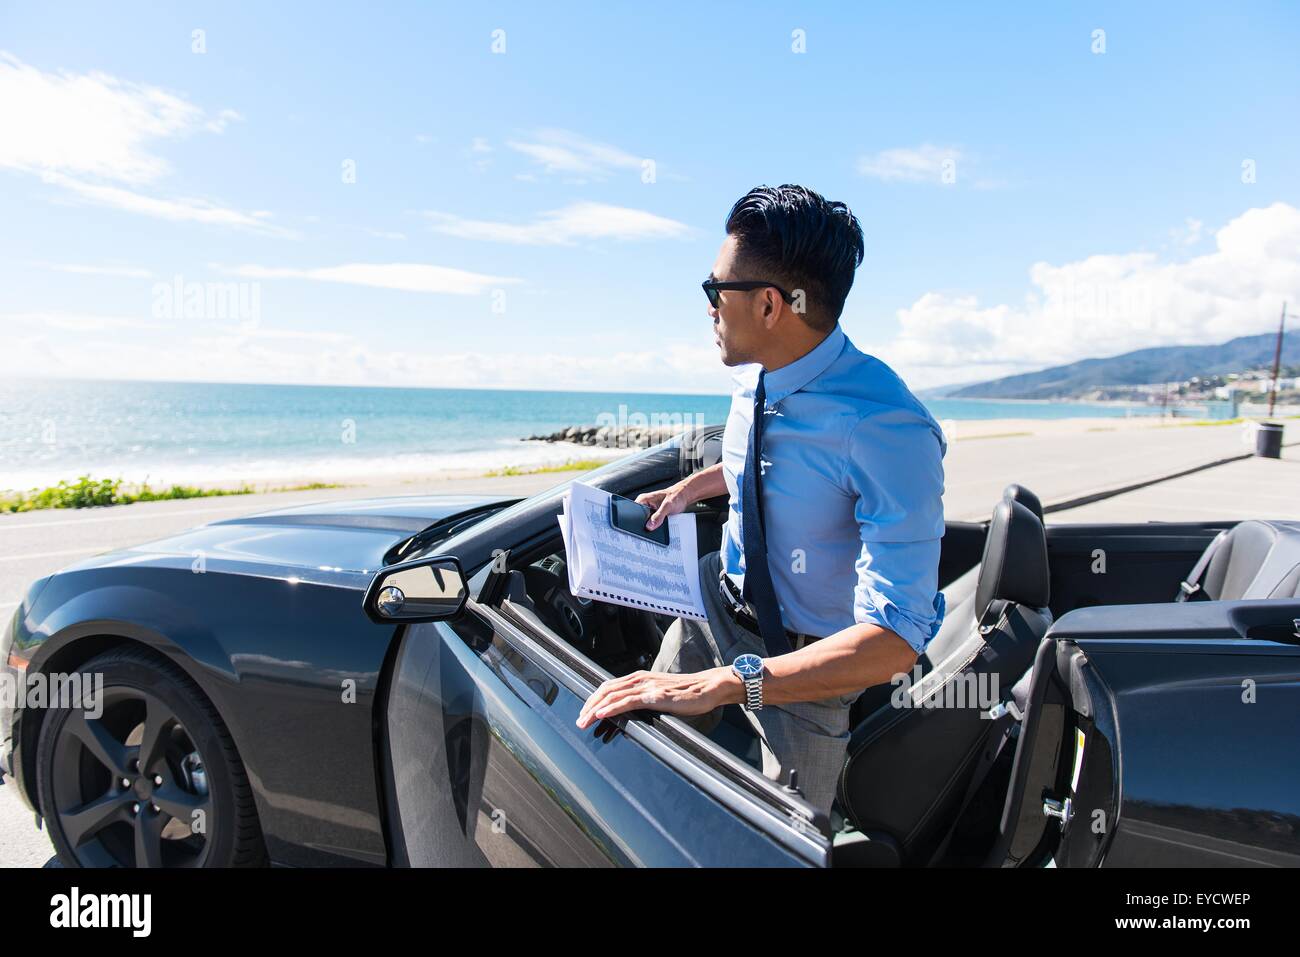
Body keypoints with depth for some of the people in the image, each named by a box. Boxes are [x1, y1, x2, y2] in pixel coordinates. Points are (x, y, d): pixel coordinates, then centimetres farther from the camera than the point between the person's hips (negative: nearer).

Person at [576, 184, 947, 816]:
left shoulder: (888, 431, -33)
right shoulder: (756, 376, -10)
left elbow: (894, 640, -38)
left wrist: (724, 683, -45)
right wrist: (689, 488, 0)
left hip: (812, 656, -6)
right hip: (722, 597, 6)